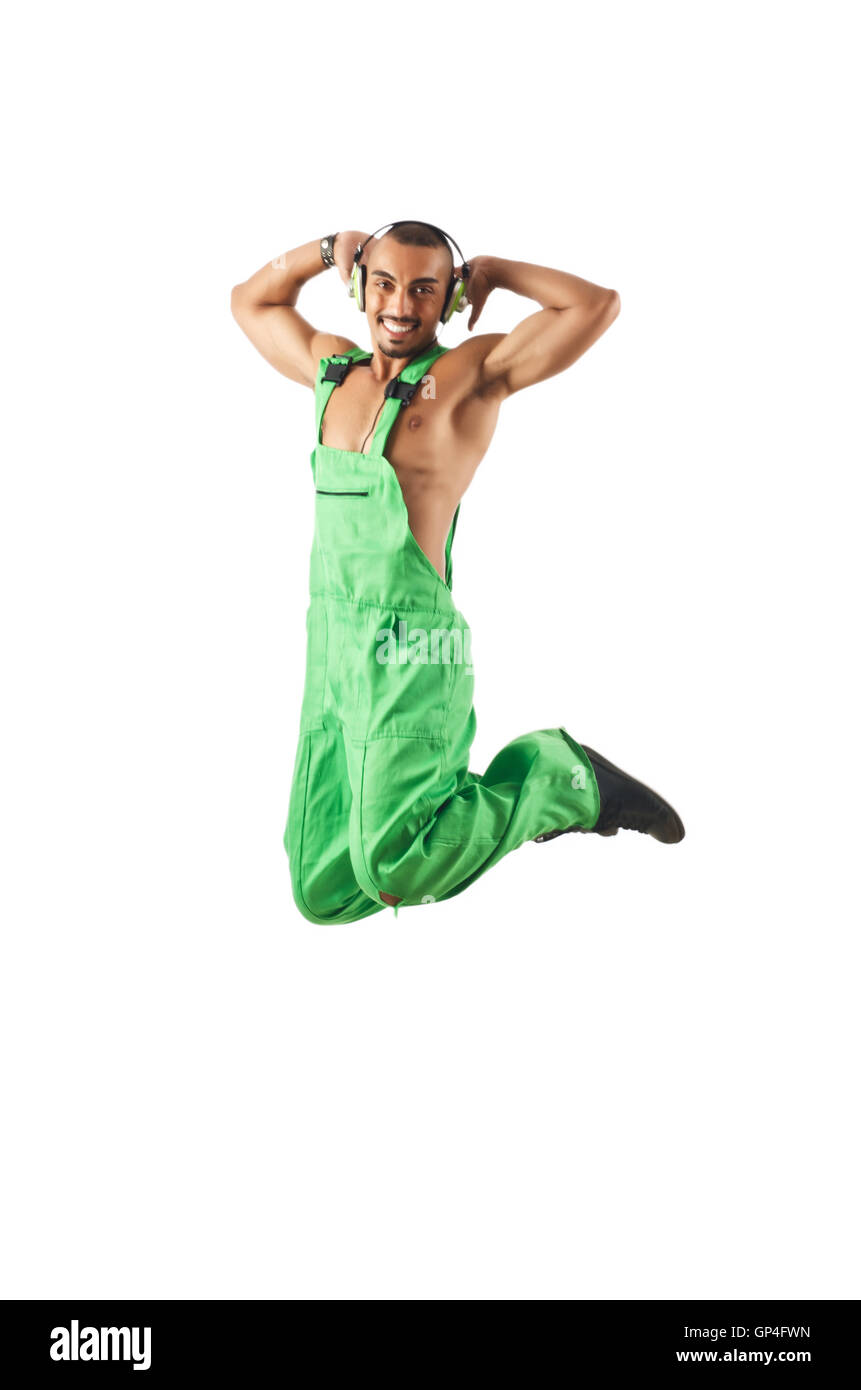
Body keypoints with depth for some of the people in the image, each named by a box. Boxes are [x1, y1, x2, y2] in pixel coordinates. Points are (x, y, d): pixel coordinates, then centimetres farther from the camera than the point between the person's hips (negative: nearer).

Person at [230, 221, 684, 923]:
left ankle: (564, 781, 8)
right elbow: (250, 301, 32)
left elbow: (598, 305, -13)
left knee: (393, 871, -12)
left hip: (410, 654, -7)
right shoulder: (333, 367, 15)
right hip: (331, 653, 7)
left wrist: (494, 270, 1)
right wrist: (328, 247, 16)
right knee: (323, 896, 8)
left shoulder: (472, 373, -3)